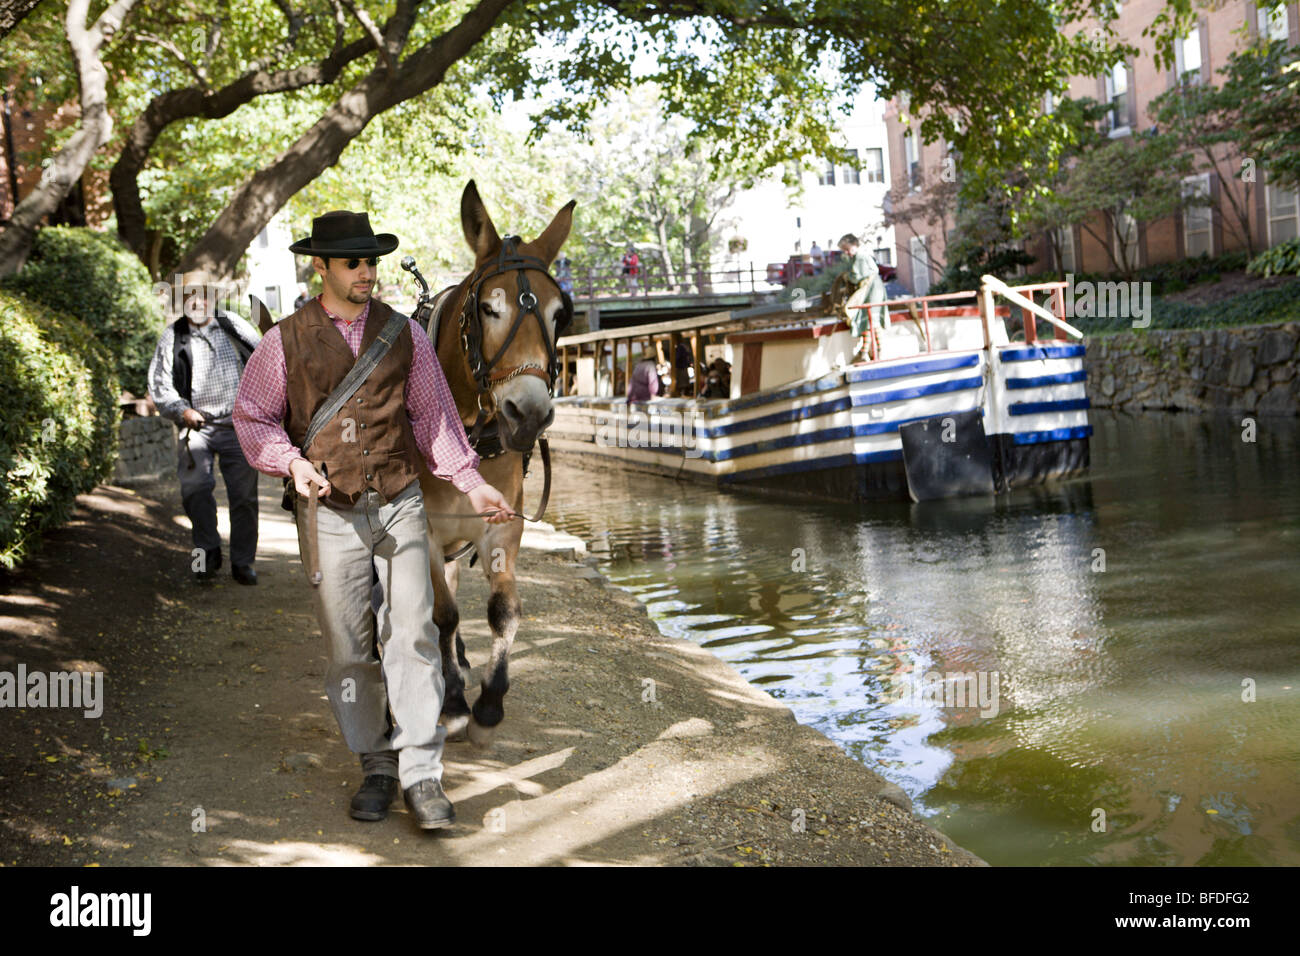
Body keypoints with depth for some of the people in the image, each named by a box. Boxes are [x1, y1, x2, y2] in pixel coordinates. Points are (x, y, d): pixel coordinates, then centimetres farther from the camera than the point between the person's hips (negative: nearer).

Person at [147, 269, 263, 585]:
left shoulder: (234, 327, 9)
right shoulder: (172, 337, 6)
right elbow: (159, 385, 3)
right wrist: (182, 410, -14)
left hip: (238, 426, 1)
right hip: (196, 426, -1)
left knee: (244, 494, 0)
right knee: (195, 485, -19)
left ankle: (242, 562, 14)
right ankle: (208, 550, 1)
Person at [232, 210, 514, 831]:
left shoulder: (405, 335, 7)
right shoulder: (286, 341, 1)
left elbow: (433, 414, 10)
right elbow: (251, 417, 6)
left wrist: (470, 482, 1)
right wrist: (292, 461, -13)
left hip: (400, 504, 1)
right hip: (331, 511, -1)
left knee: (413, 633, -7)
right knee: (348, 647, 6)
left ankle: (421, 774, -2)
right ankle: (376, 767, 19)